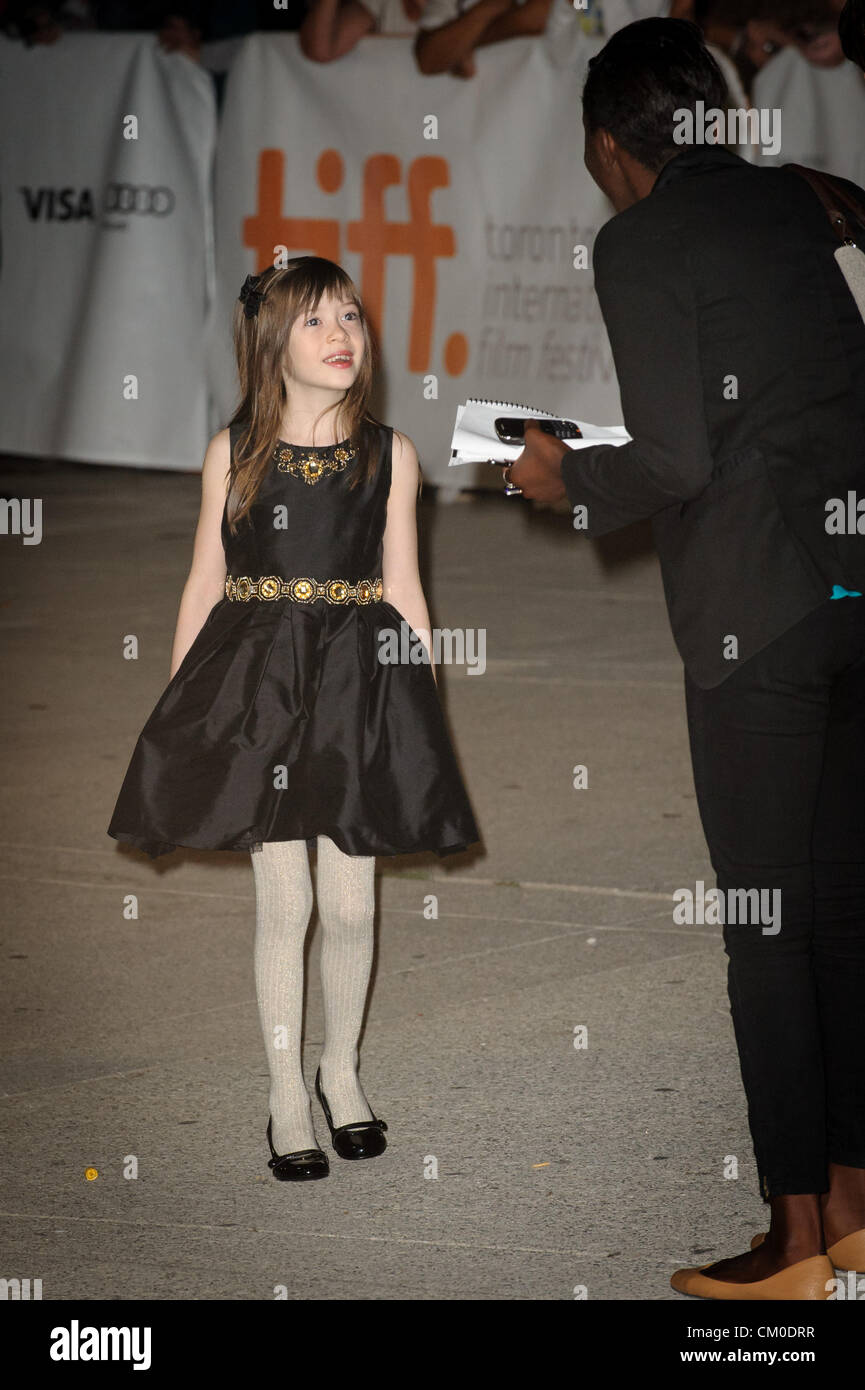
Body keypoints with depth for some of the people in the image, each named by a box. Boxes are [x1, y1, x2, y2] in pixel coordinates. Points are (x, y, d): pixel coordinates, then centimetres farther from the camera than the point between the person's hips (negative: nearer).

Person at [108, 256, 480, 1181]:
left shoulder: (391, 455, 5)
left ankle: (341, 1072, 24)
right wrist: (178, 704, 5)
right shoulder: (232, 452, 3)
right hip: (255, 682, -1)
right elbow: (204, 585, 6)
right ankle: (287, 1098, 10)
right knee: (284, 899, -2)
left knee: (350, 902, 2)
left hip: (360, 680, 1)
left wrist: (426, 702, 3)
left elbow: (403, 590, 7)